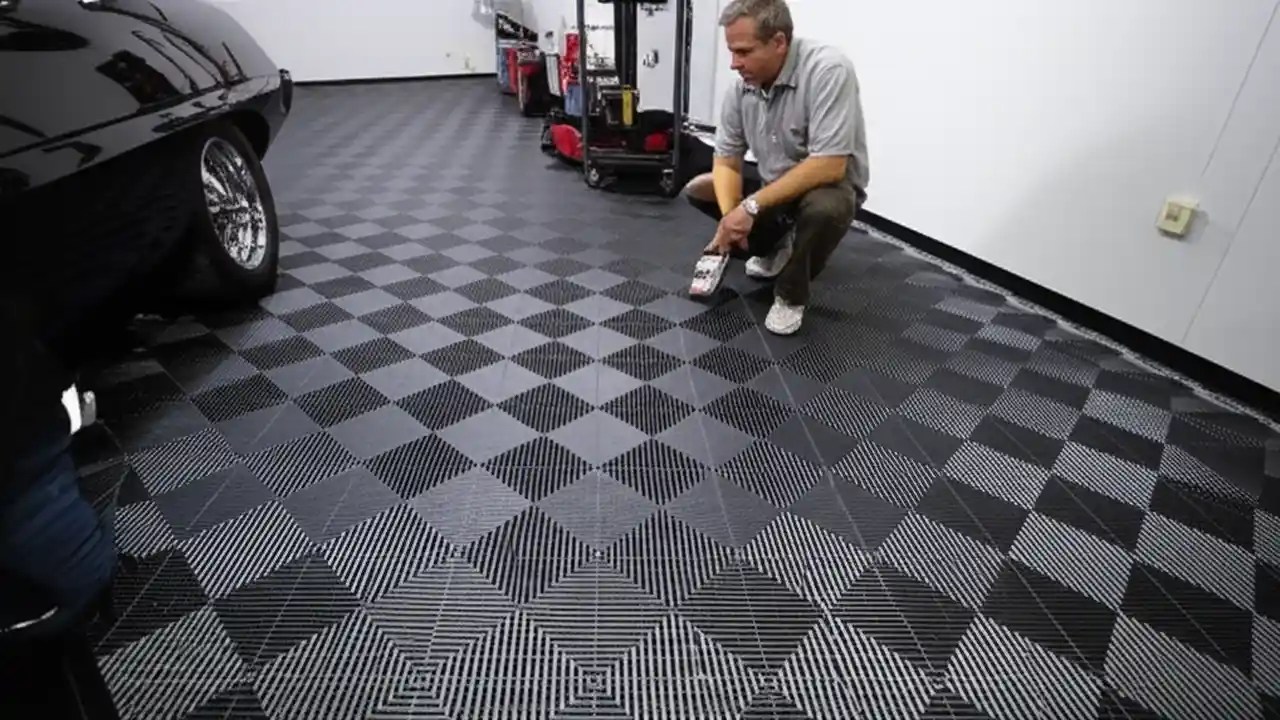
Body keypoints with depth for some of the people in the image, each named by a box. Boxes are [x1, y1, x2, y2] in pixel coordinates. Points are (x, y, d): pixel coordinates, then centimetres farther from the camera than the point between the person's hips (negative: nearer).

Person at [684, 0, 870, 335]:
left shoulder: (828, 70, -29)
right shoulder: (741, 84, -10)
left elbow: (829, 165, -35)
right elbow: (727, 158, -7)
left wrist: (751, 207, -35)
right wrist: (730, 217, -26)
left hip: (829, 184, -6)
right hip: (772, 186, 6)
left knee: (825, 207, -39)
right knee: (697, 189, 1)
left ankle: (791, 295, -10)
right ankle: (775, 248, 16)